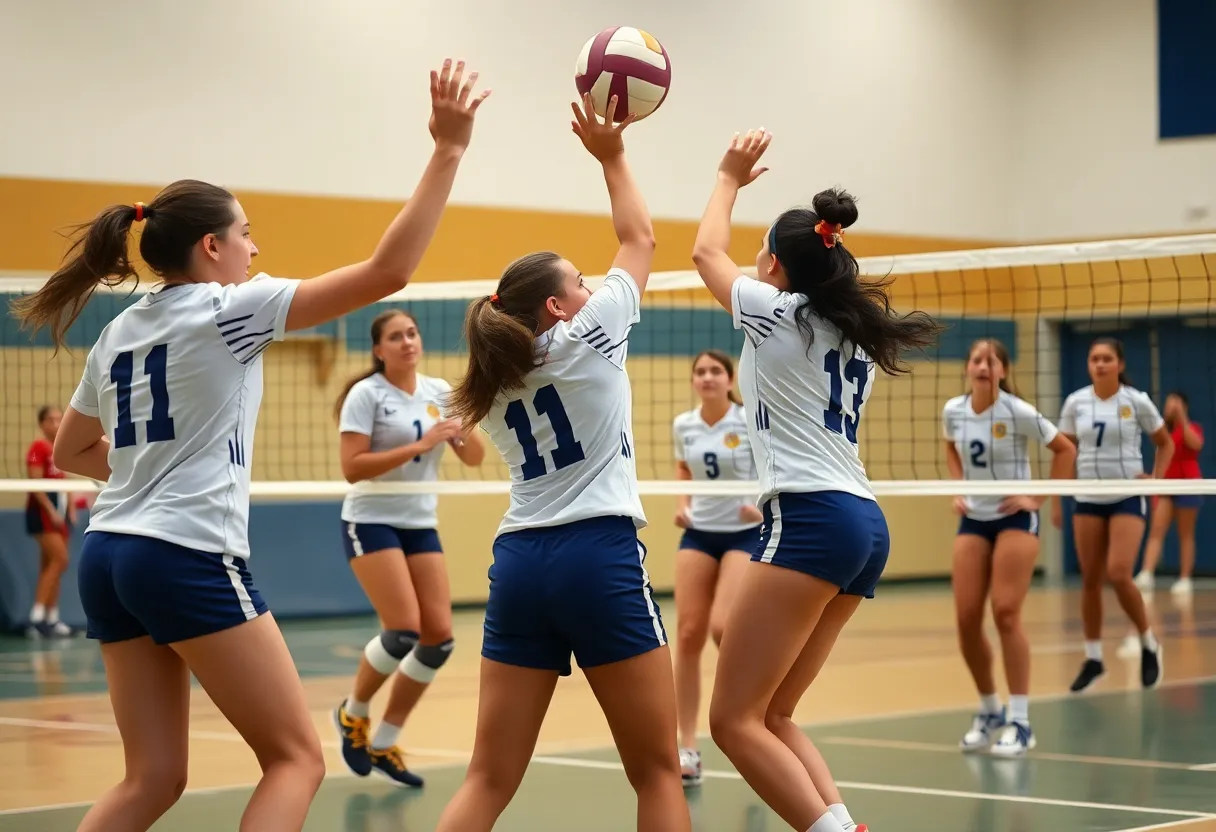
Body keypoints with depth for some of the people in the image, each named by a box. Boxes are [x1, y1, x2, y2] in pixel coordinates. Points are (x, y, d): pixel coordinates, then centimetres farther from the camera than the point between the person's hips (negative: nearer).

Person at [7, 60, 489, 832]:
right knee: (297, 758, 1)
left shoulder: (120, 332, 14)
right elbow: (388, 271, -13)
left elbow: (70, 452, 25)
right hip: (189, 560, -8)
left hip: (110, 558, 8)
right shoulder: (226, 308, -8)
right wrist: (449, 148, -12)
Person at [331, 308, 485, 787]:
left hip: (421, 525, 6)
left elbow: (474, 458, 6)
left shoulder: (438, 391, 6)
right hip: (371, 522, -6)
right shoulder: (366, 394, -10)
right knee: (403, 631, -18)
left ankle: (383, 744, 10)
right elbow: (351, 468, -19)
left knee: (439, 638, -4)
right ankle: (352, 714, 10)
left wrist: (465, 426, -15)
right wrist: (418, 445, -23)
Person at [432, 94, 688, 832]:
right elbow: (639, 239, 13)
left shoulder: (496, 384, 15)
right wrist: (611, 154, 23)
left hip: (519, 563, 6)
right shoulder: (587, 336, 0)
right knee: (657, 772, 4)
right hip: (600, 557, -6)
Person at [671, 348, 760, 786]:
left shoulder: (749, 421, -12)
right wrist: (683, 503, 5)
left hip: (745, 535, -4)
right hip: (699, 535, 4)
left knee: (722, 627, -22)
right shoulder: (683, 425, 2)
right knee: (688, 634, -5)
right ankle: (688, 748, 1)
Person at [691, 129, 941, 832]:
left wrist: (729, 178, 31)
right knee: (772, 717, 12)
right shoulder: (857, 333, 17)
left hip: (809, 519, -9)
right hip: (867, 528, 9)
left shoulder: (779, 312, -1)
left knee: (735, 720, -9)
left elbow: (708, 253, 18)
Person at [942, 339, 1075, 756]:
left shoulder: (1018, 412, -14)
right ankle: (989, 712, 17)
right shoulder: (953, 411, -1)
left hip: (1014, 518, -4)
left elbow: (1065, 450, -5)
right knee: (966, 619, -3)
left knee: (1006, 613, -15)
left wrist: (1039, 499, -8)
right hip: (973, 520, 5)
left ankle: (1020, 722, -8)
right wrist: (958, 490, 9)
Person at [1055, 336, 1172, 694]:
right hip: (1088, 500, 3)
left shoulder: (1136, 401, -5)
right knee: (1090, 580, 4)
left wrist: (1155, 479, -6)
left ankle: (1149, 644, 5)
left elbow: (1165, 443, 7)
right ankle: (1093, 658, 16)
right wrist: (1056, 500, 4)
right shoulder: (1075, 402, 1)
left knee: (1119, 575, -16)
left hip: (1127, 498, -3)